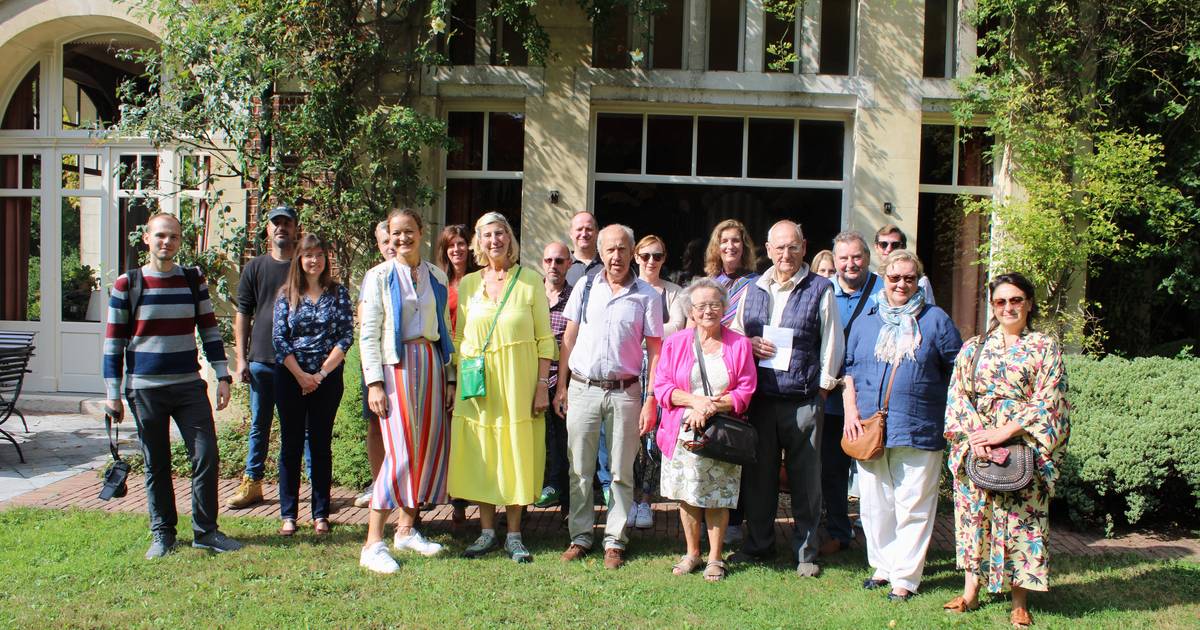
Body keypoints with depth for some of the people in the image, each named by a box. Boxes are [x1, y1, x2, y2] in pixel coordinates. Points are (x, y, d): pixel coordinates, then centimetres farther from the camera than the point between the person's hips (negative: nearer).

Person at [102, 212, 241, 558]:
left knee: (206, 457, -2)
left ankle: (205, 530, 12)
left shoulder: (194, 280, 6)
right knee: (156, 464, 7)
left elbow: (210, 330, 10)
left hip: (190, 386, 2)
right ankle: (163, 534, 20)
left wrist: (222, 376, 4)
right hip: (145, 389, -2)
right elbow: (114, 341, 1)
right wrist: (113, 392, -2)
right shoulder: (127, 285, -1)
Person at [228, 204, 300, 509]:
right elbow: (243, 314, 8)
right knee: (259, 425, 10)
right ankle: (251, 485, 20)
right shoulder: (255, 267, 8)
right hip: (261, 360, 2)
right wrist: (241, 358, 1)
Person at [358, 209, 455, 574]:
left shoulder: (437, 277, 12)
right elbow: (368, 335, -4)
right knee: (400, 451, -13)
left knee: (429, 448, 5)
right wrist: (374, 383, -12)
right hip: (396, 365, -5)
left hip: (430, 364, 5)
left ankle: (406, 530, 20)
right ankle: (373, 545, -7)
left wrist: (449, 378, 9)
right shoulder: (380, 276, 0)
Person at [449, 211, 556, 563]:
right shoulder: (468, 284, 7)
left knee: (515, 455, 3)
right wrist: (458, 382, 6)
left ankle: (514, 535, 14)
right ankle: (487, 531, 19)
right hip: (477, 385, 3)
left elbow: (545, 339, -2)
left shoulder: (530, 281, -1)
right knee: (480, 456, 6)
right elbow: (460, 338, 12)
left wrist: (543, 385, -7)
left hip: (517, 384, -2)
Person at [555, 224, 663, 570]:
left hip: (624, 391, -1)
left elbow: (655, 349, -1)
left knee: (621, 472, 5)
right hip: (582, 388, 2)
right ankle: (580, 536, 19)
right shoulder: (585, 288, 6)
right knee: (580, 469, 7)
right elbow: (569, 338, 9)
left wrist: (651, 400, -7)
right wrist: (561, 386, 5)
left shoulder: (647, 295, 0)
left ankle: (614, 540, 16)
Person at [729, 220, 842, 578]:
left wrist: (823, 386, -4)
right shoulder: (753, 290, 13)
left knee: (805, 478, 4)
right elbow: (732, 331, 21)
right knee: (758, 474, 11)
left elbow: (832, 343, 0)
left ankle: (806, 552, 16)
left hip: (804, 400, -4)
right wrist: (747, 343, -1)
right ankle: (757, 544, 26)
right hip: (760, 397, 4)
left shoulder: (820, 289, 1)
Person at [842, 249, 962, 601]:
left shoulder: (935, 320, 5)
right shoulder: (867, 320, 12)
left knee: (913, 506, 1)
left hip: (918, 431, -3)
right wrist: (851, 411, 2)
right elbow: (849, 369, 13)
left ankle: (905, 577, 11)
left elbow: (956, 372, 6)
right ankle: (883, 566, 25)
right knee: (874, 504, 10)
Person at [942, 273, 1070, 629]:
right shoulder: (974, 347, 10)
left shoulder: (1045, 348, 3)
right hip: (974, 448, 2)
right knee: (974, 515, 5)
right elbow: (957, 396, 4)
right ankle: (970, 592, 16)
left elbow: (1047, 402, -5)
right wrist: (972, 434, -11)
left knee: (1021, 518, -1)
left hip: (1023, 449, -2)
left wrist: (1005, 431, -14)